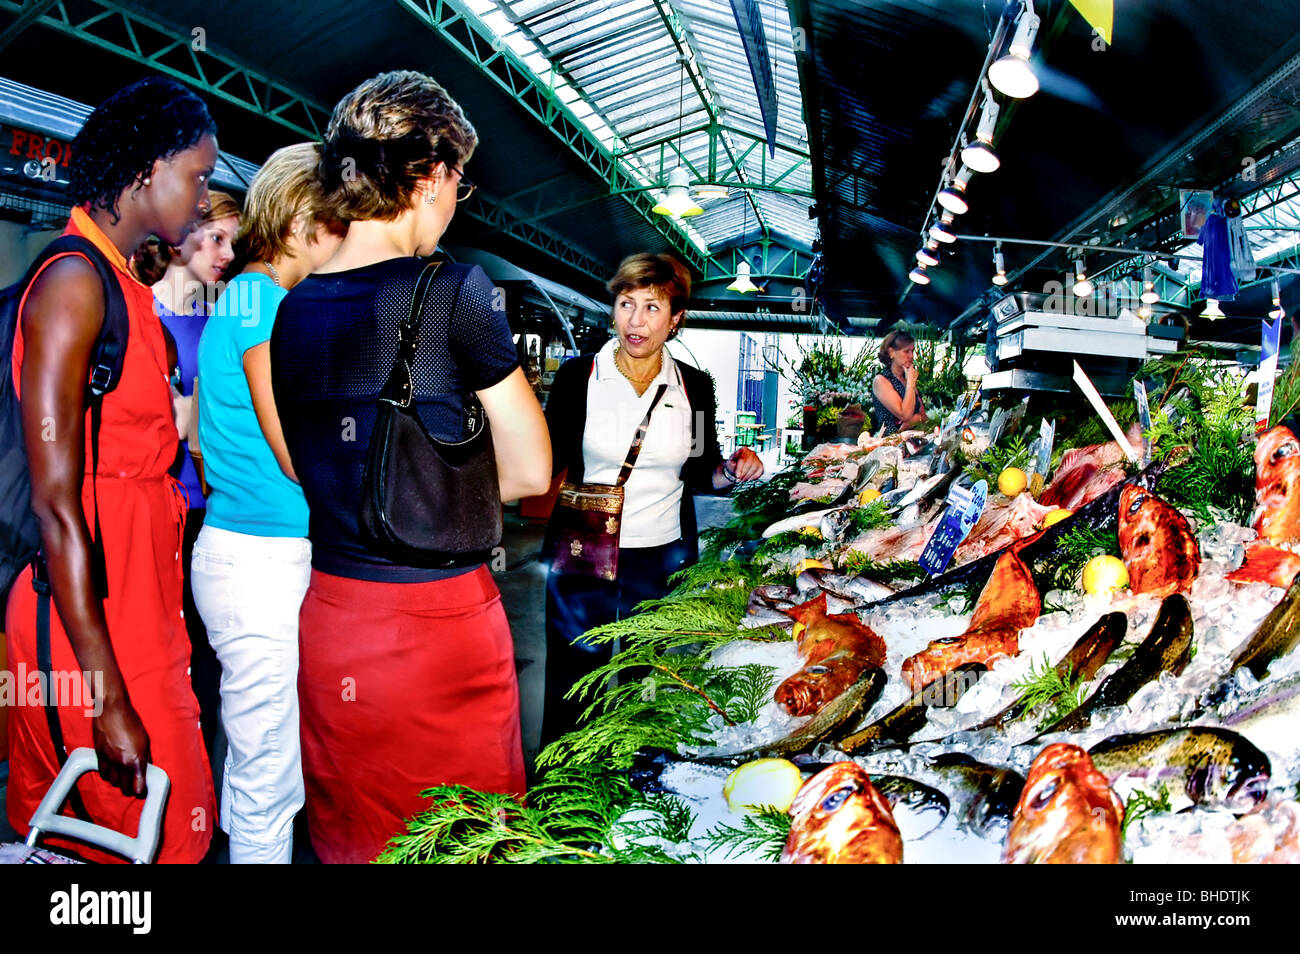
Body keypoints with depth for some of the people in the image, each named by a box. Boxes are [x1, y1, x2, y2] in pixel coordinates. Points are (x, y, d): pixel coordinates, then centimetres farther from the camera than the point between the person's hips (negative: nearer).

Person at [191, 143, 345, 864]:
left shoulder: (236, 299, 16)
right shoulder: (267, 303, -15)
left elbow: (201, 437, 21)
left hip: (231, 547, 10)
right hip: (265, 560, -10)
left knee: (257, 758, 20)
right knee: (269, 778, 0)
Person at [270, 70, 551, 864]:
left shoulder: (293, 309, 5)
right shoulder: (453, 290, -13)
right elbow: (531, 473, -10)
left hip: (330, 612, 6)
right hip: (437, 613, -5)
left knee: (349, 833, 19)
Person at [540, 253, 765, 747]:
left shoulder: (694, 387, 3)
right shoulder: (577, 376, -3)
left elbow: (701, 475, 12)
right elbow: (547, 463, 0)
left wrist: (732, 470, -8)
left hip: (665, 559, 2)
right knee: (571, 691, 5)